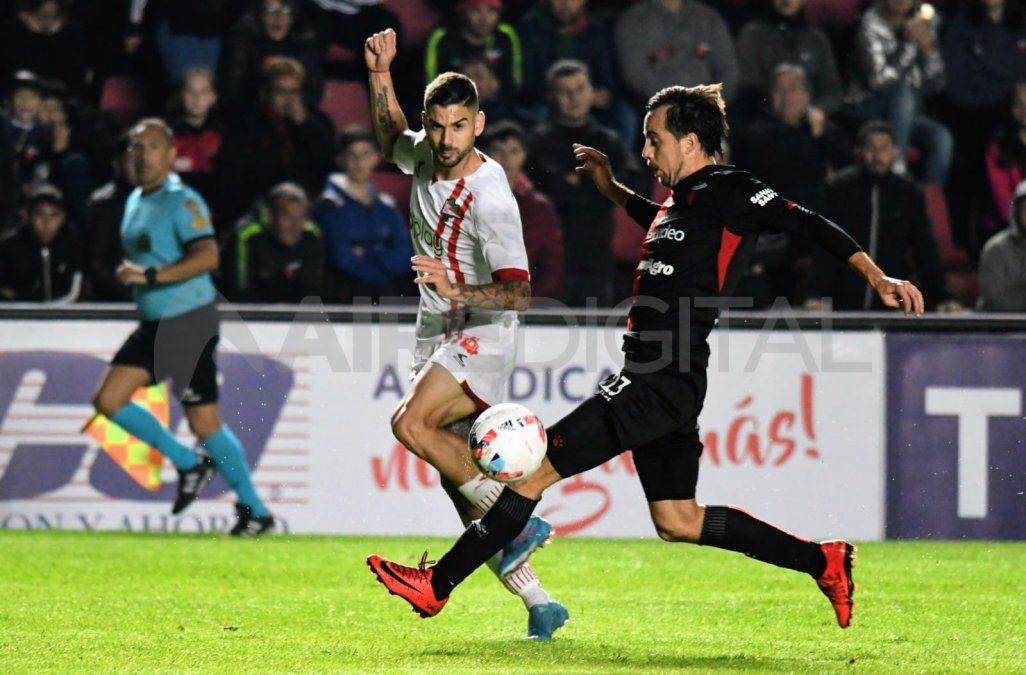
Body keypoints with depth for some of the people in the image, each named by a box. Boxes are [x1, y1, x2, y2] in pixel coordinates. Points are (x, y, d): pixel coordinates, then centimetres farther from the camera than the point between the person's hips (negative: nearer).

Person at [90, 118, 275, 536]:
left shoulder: (182, 201, -13)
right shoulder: (135, 201, 15)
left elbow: (207, 256, -27)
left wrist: (150, 275, -29)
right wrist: (128, 274, 14)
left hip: (189, 323, -9)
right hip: (153, 324, 9)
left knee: (204, 423, -5)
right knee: (109, 399, -2)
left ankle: (255, 510, 7)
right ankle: (189, 465, 11)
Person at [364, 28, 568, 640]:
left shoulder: (489, 195, -20)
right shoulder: (424, 157, 3)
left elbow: (518, 291, -24)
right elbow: (391, 138, 29)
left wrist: (454, 289, -39)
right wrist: (380, 75, 17)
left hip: (483, 336, -8)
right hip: (439, 337, 8)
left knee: (412, 423, -30)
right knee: (457, 479, 1)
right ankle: (537, 603, 4)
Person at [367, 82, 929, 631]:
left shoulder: (727, 190, -9)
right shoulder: (683, 198, 18)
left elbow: (808, 225, -15)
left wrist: (876, 276, -23)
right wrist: (610, 188, 33)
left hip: (660, 381, -11)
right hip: (657, 381, 11)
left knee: (536, 468, -8)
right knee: (677, 521, 14)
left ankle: (436, 586, -3)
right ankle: (823, 561, 16)